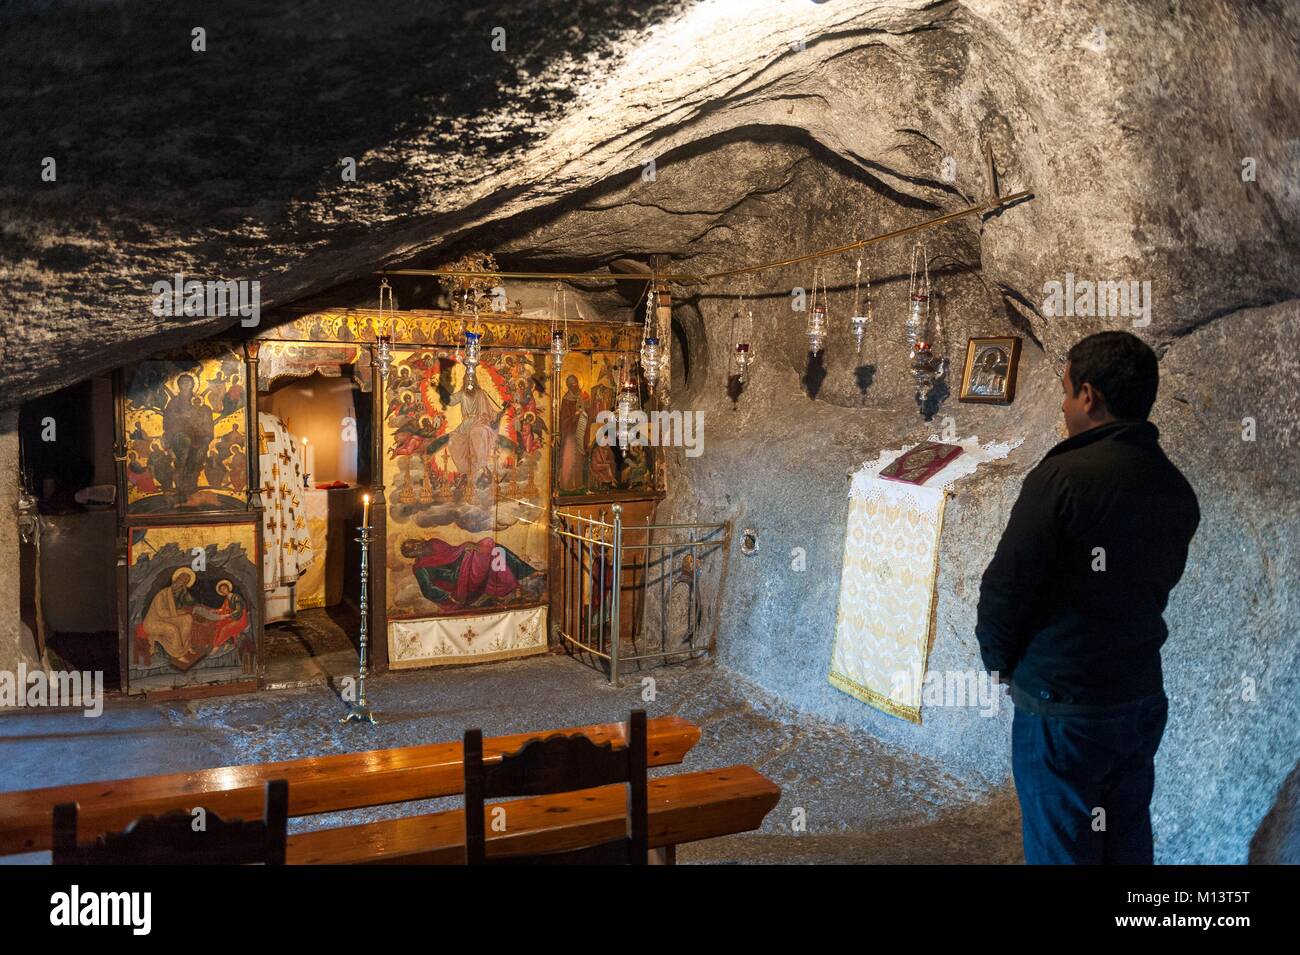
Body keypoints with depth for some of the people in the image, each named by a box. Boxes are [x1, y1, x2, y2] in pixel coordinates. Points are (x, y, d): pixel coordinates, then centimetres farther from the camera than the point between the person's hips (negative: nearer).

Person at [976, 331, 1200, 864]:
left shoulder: (1062, 477, -20)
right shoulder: (1177, 489, 2)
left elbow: (1007, 584, -18)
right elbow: (1160, 582, 10)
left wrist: (999, 659, 0)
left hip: (1063, 708, -7)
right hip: (1144, 698, 7)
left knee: (1061, 850, 7)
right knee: (1127, 845, 20)